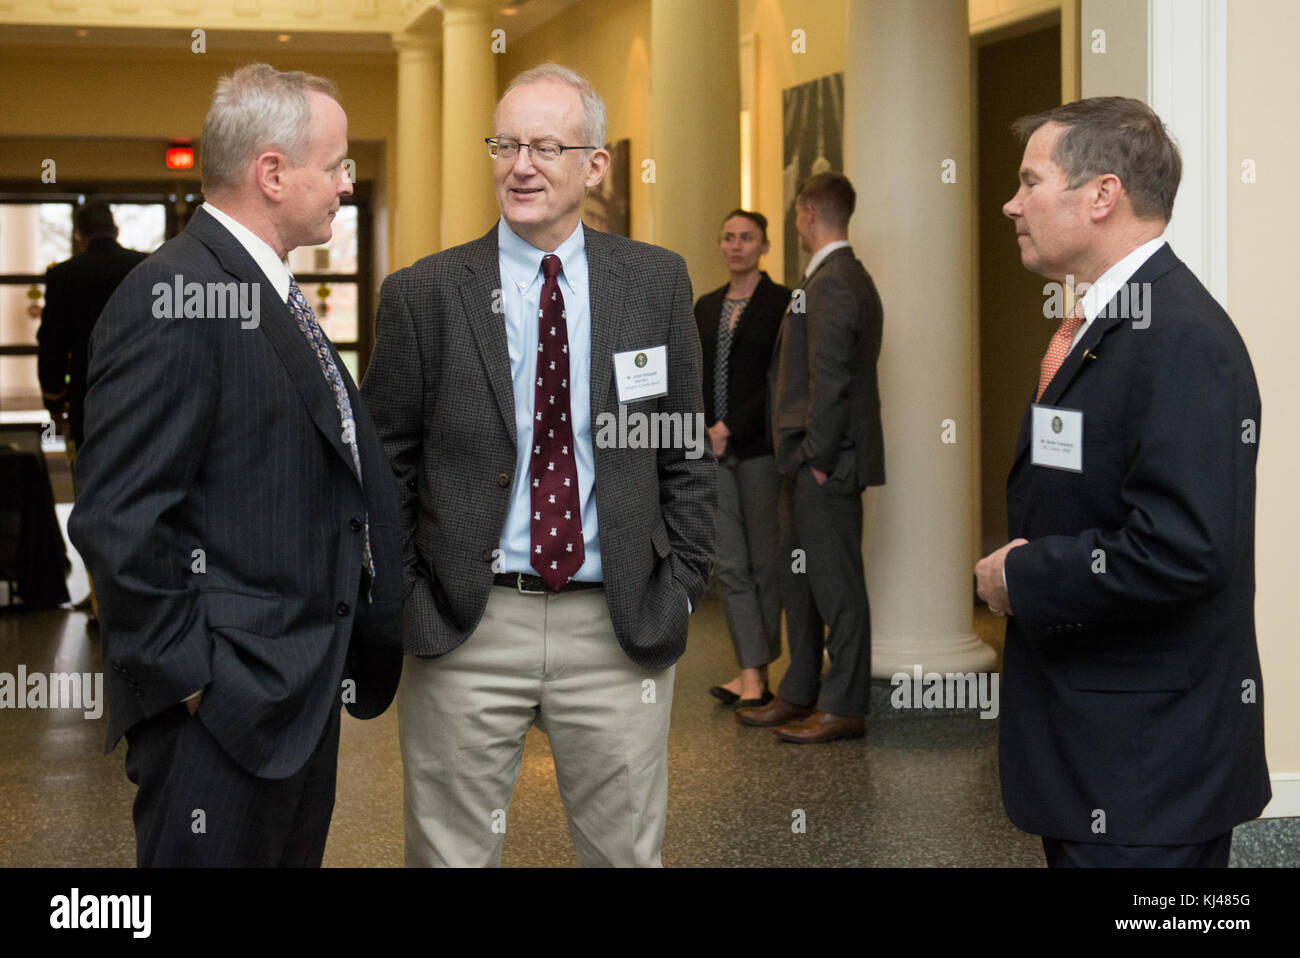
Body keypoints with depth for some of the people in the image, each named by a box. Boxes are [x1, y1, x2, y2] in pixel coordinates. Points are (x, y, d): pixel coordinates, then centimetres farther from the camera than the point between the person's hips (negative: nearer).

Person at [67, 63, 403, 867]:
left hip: (301, 697, 10)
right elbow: (117, 520, -23)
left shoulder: (271, 296, 14)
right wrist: (193, 678, -18)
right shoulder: (173, 297, -17)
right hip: (226, 712, -10)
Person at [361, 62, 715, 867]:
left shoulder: (657, 281, 4)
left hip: (620, 627, 1)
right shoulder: (422, 295, -1)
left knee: (627, 850, 12)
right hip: (465, 629, -1)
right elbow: (384, 467, 3)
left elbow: (687, 449, 8)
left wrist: (681, 584, 2)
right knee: (453, 853, 9)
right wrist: (407, 596, -3)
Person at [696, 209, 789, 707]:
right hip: (713, 449, 6)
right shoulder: (707, 306, 14)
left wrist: (731, 428, -13)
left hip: (760, 447, -6)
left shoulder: (781, 303, -5)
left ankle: (756, 670, 12)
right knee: (730, 564, 2)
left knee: (764, 562, 2)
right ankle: (753, 675, 3)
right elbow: (695, 377, 15)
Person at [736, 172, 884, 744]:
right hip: (807, 463, 11)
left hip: (826, 463, -11)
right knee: (799, 576, 16)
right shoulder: (843, 278, 17)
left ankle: (845, 707, 2)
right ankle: (800, 695, 25)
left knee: (836, 584, -4)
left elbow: (831, 381, -21)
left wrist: (818, 457, -17)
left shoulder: (833, 284, -16)